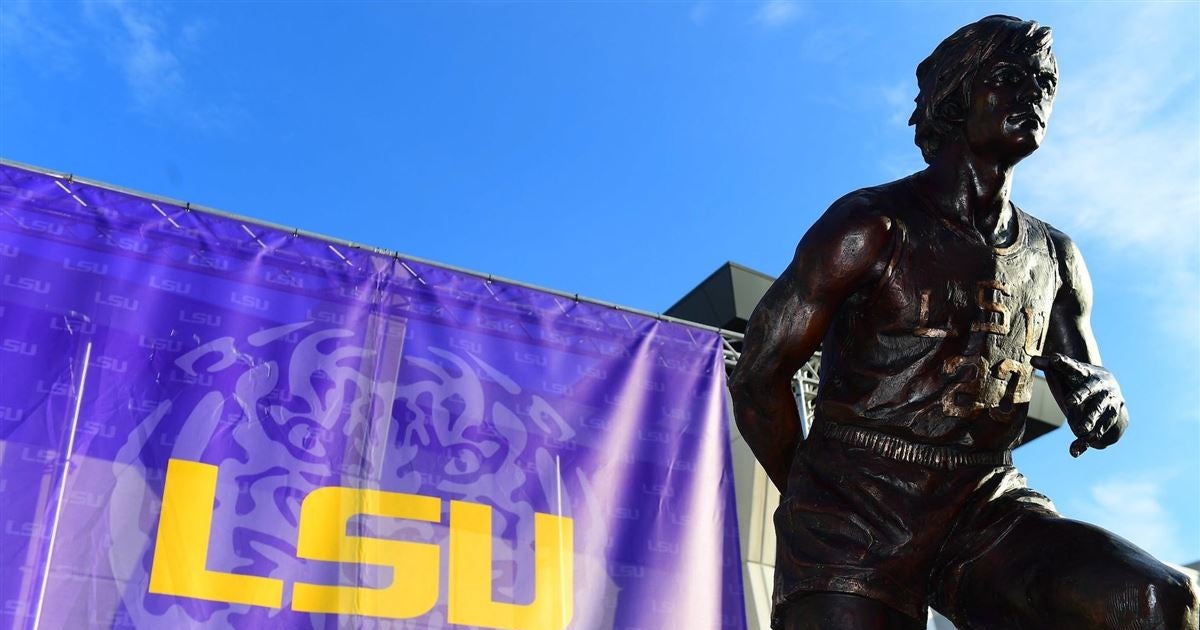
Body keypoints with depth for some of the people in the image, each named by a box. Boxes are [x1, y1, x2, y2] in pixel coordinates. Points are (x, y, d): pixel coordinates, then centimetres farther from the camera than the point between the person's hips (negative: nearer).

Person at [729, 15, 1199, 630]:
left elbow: (1088, 383, 19)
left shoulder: (1054, 258, 13)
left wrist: (1104, 400, -6)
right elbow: (758, 378, -3)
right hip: (855, 522, -4)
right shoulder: (870, 226, -5)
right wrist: (814, 504, 6)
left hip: (985, 513, 5)